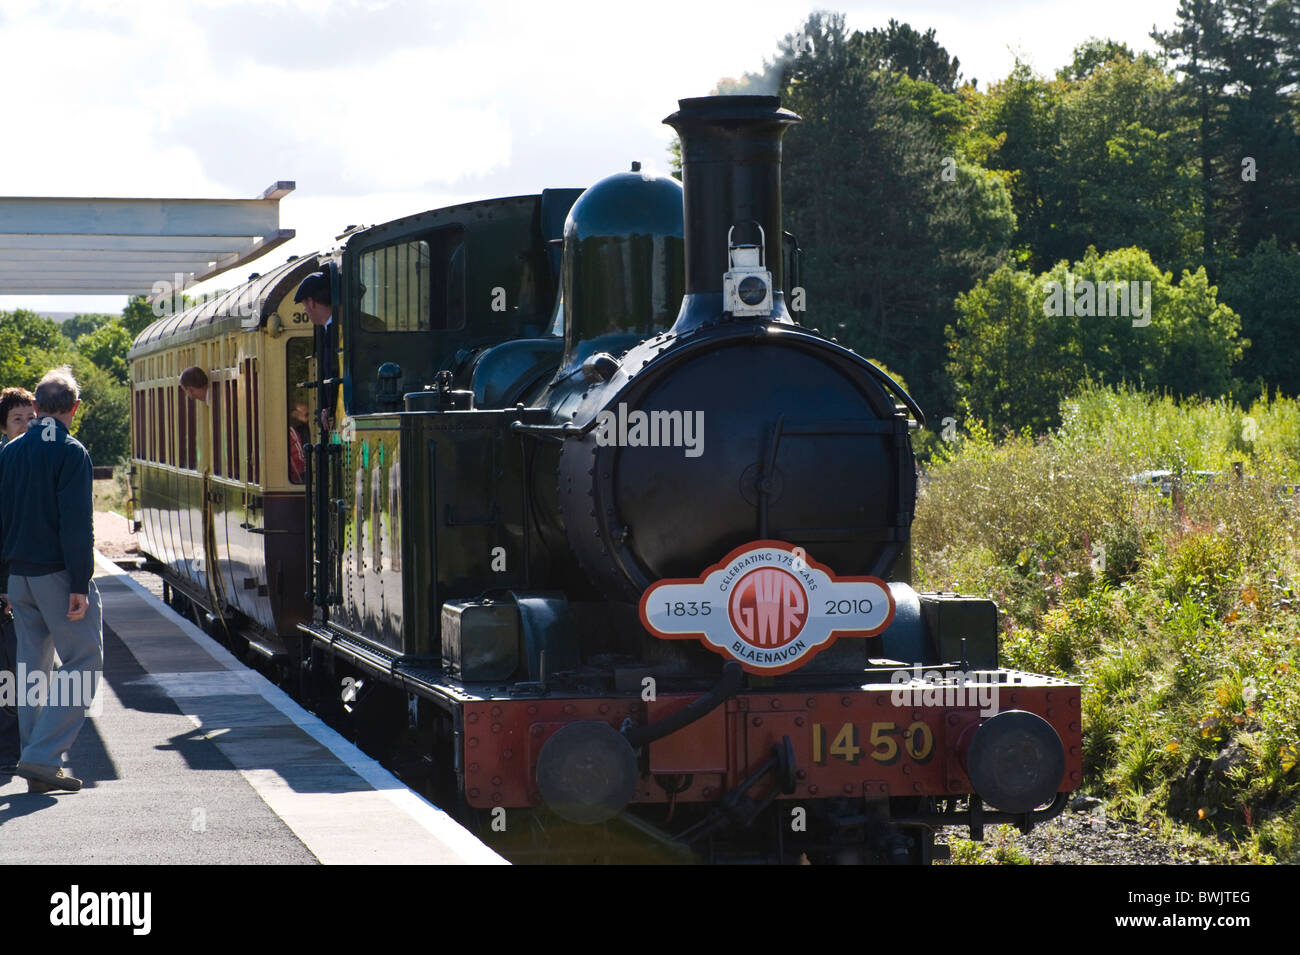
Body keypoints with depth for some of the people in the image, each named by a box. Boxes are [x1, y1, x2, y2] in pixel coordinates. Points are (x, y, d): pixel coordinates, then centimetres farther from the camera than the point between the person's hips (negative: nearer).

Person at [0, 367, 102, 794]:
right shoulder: (70, 452, -11)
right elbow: (76, 524, -17)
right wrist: (79, 585, -16)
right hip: (57, 575, -7)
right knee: (82, 663, -1)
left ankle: (37, 766, 14)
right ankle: (44, 756, -11)